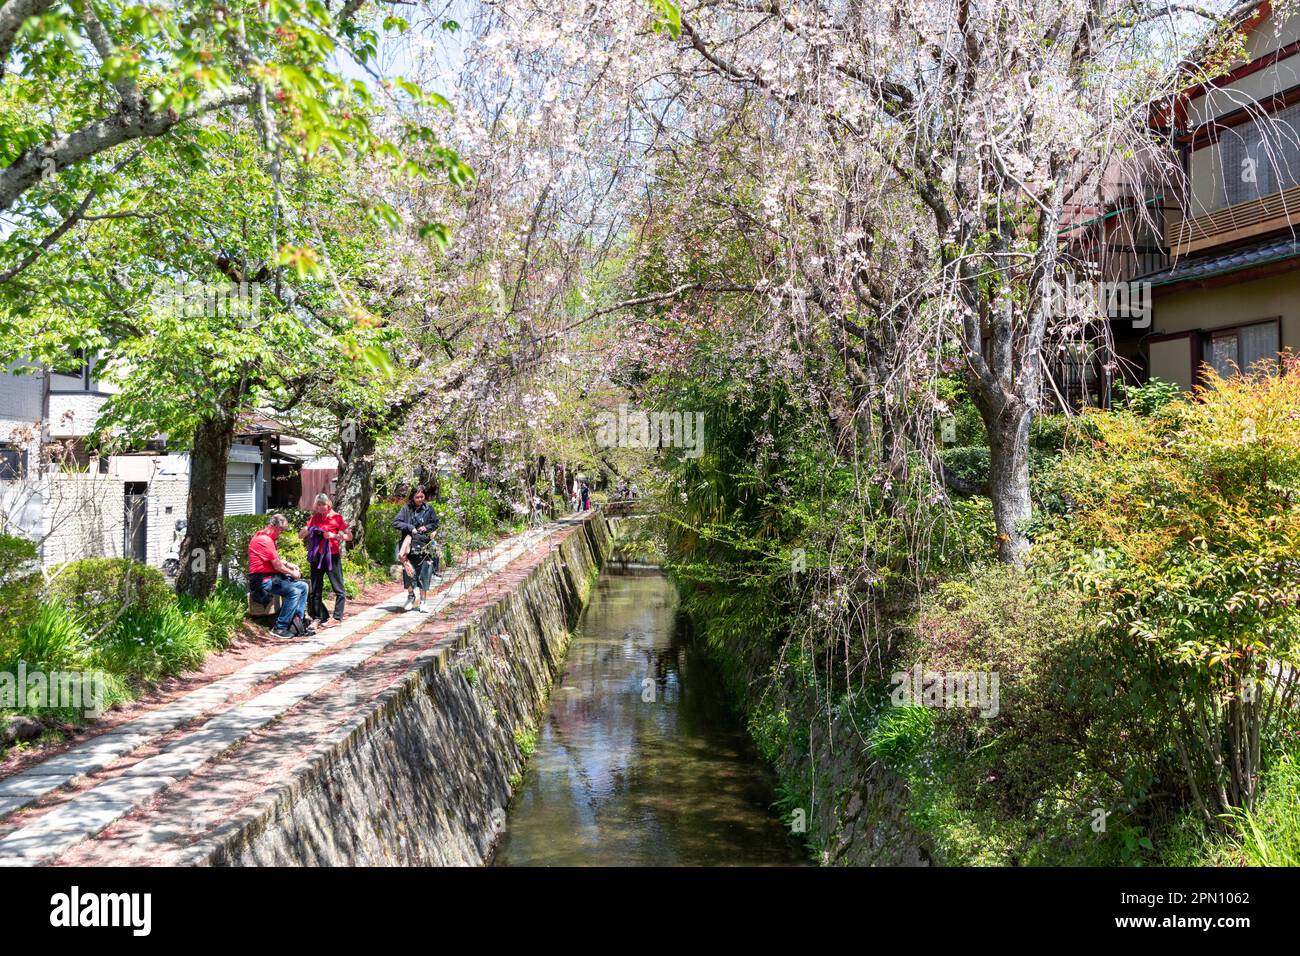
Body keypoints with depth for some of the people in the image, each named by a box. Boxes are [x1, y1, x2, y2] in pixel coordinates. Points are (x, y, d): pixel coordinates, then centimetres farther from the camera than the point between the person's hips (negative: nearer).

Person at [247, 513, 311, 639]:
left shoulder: (267, 539, 18)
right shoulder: (265, 540, -18)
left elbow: (276, 559, 27)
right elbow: (277, 566, -18)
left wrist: (288, 564, 9)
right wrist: (292, 573, -3)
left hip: (272, 577, 11)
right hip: (263, 580, -11)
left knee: (303, 587, 7)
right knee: (294, 591, -27)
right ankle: (280, 628, -22)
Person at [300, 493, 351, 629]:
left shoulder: (336, 517, -3)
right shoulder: (315, 518, 9)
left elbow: (349, 536, -4)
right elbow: (300, 535, 10)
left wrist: (333, 535, -17)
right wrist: (309, 530, -11)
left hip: (332, 556, -5)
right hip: (317, 557, 5)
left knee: (338, 589, -3)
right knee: (315, 591, 7)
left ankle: (337, 618, 3)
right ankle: (321, 618, 16)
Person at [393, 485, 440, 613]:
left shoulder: (429, 508, 4)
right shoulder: (406, 509, 0)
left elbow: (436, 524, 11)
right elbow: (395, 523, -4)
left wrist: (427, 527, -8)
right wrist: (410, 528, -15)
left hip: (425, 546, 0)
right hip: (410, 546, 0)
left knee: (424, 574, -1)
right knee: (409, 572, 1)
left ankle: (423, 601, 6)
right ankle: (411, 595, 24)